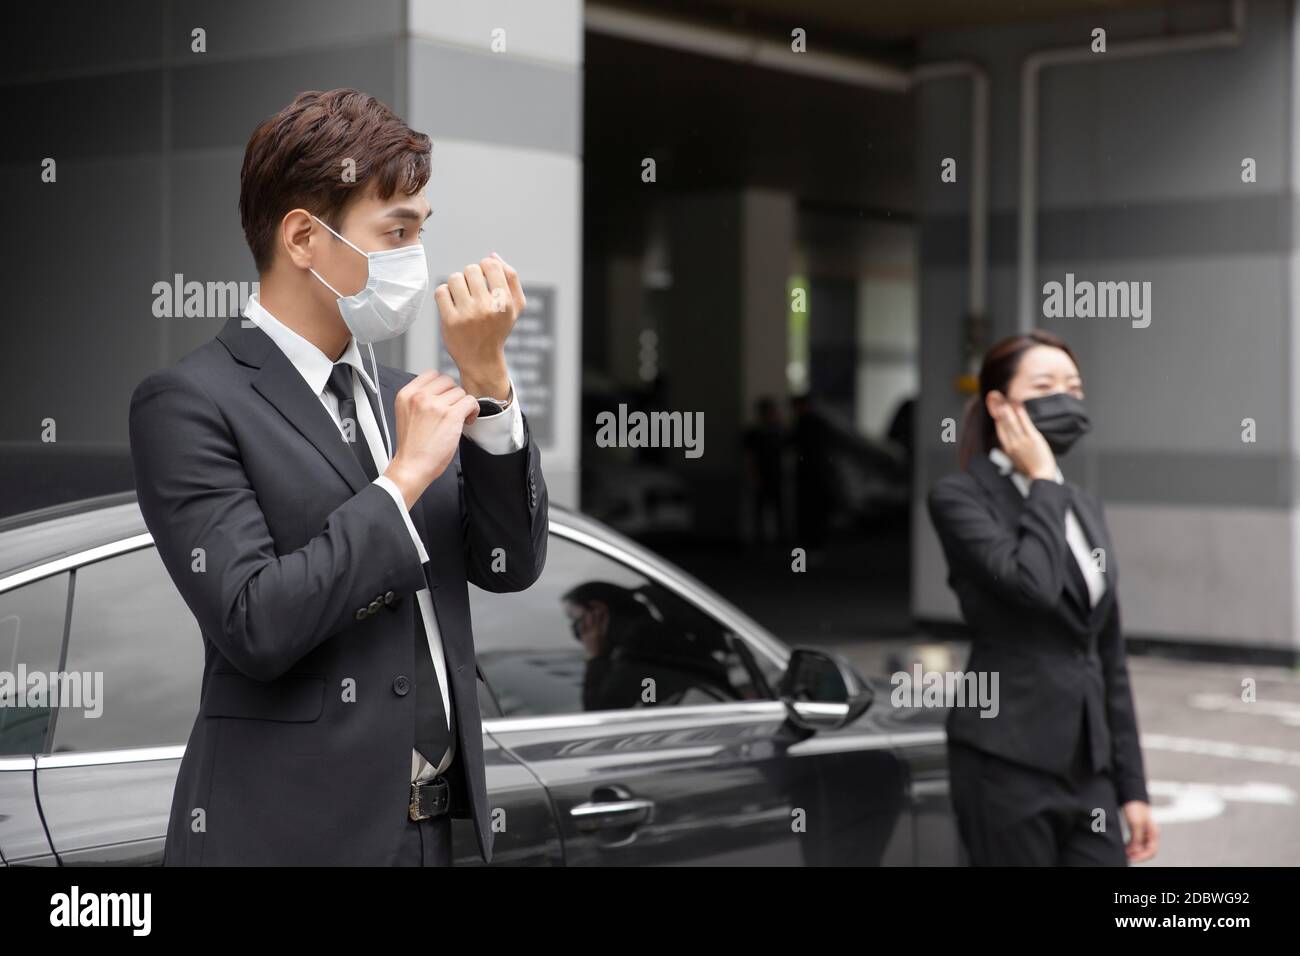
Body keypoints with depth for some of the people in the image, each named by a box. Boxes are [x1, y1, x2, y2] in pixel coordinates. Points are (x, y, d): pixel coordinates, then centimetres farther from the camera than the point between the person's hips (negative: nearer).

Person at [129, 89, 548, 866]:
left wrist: (486, 376, -7)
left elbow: (509, 565, 1)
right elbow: (254, 627, -21)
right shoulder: (189, 403, -11)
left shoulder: (398, 396, 10)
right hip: (292, 832, -6)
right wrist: (405, 479, -15)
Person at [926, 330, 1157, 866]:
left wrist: (1131, 787, 13)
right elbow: (1030, 582, -25)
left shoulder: (1084, 509, 15)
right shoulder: (960, 498, -6)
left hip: (1089, 770, 6)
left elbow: (1110, 661, 16)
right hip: (1008, 763, -6)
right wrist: (1041, 481, -10)